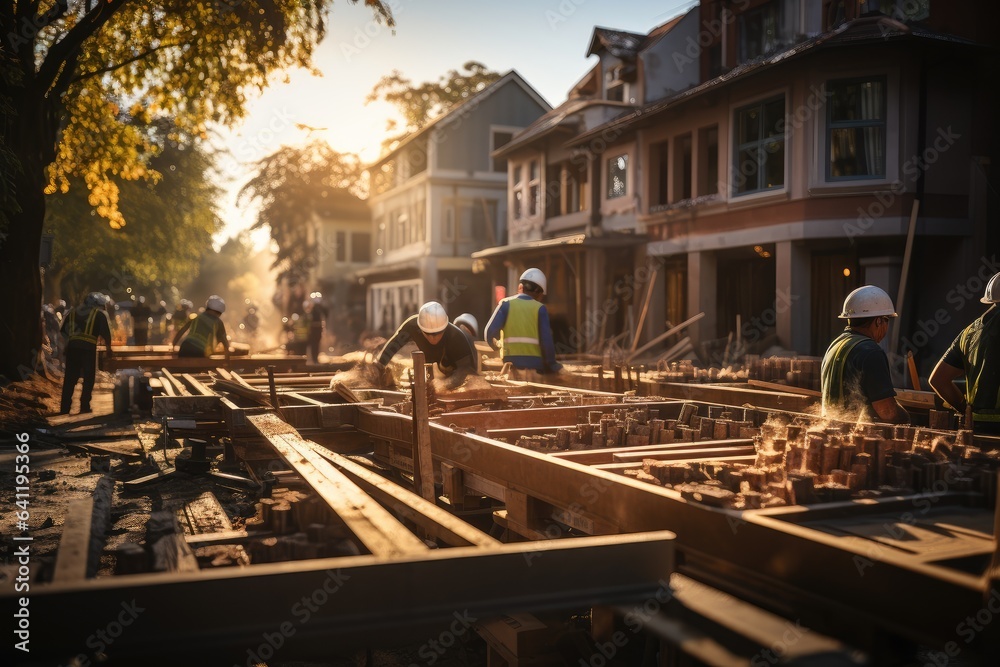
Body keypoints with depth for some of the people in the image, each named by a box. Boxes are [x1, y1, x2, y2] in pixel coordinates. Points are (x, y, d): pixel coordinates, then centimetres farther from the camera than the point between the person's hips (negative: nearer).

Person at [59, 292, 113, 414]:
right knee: (88, 378, 5)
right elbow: (106, 333, 0)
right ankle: (84, 406, 1)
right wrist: (109, 348, 11)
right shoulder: (100, 314, 9)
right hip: (88, 348, -4)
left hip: (72, 347, 4)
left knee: (69, 378, 9)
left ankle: (64, 408, 8)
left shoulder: (73, 312, 23)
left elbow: (64, 330, 18)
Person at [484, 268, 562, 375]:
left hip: (511, 360, 1)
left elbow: (490, 331, -5)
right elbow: (546, 340, -4)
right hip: (535, 362, -1)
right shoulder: (540, 308, 3)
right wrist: (552, 364, 9)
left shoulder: (506, 303, 5)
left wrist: (497, 345, 16)